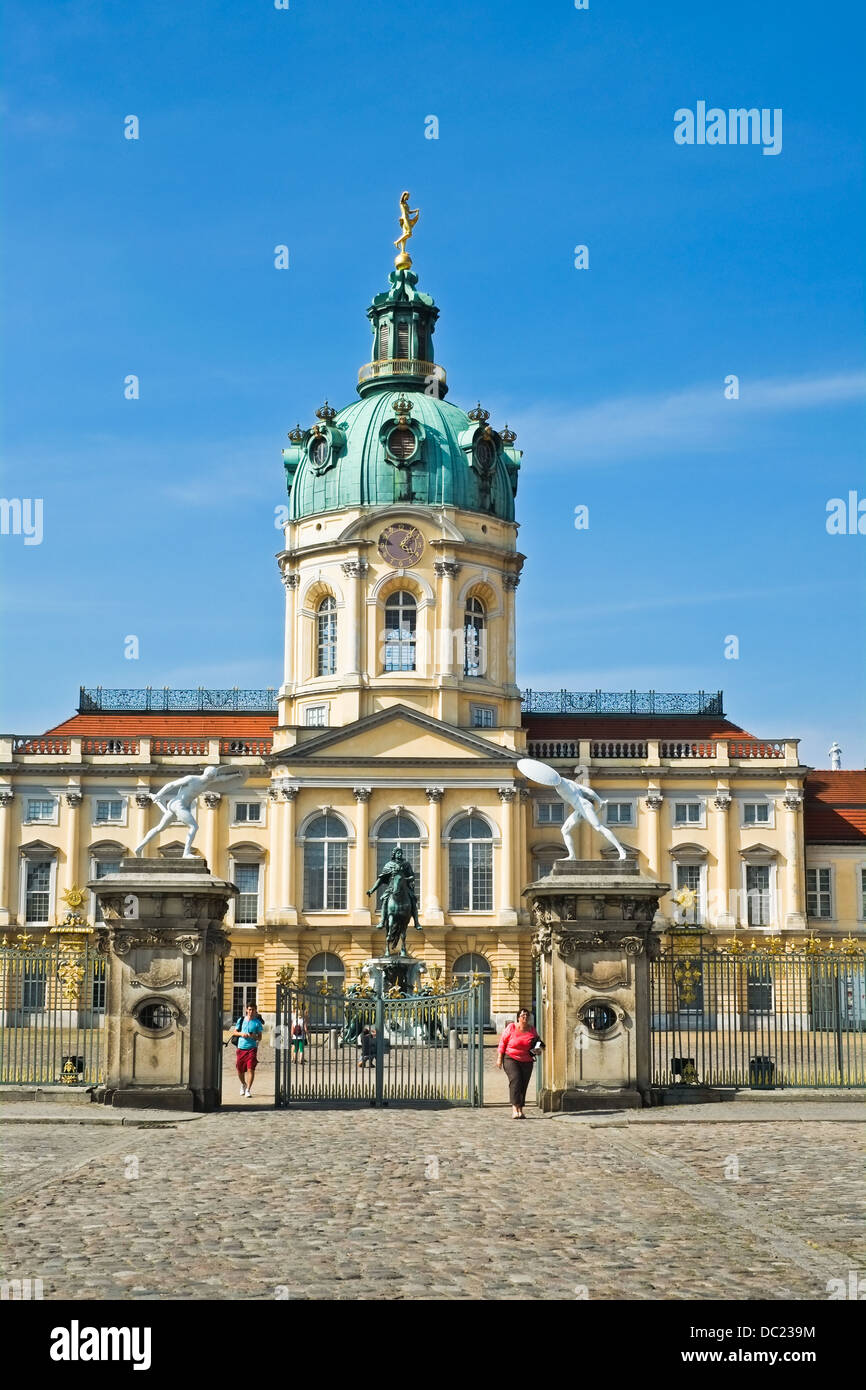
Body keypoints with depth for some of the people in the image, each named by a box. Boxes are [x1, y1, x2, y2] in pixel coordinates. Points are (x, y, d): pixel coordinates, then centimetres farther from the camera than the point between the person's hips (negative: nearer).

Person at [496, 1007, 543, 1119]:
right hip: (511, 1059, -4)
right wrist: (500, 1058, -3)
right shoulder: (511, 1027, -7)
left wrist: (537, 1049, -2)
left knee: (523, 1085, 4)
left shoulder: (532, 1030, 4)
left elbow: (537, 1042, 20)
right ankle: (514, 1109, -28)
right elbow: (502, 1042, -1)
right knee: (515, 1080, -22)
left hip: (527, 1061, 4)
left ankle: (520, 1110, 13)